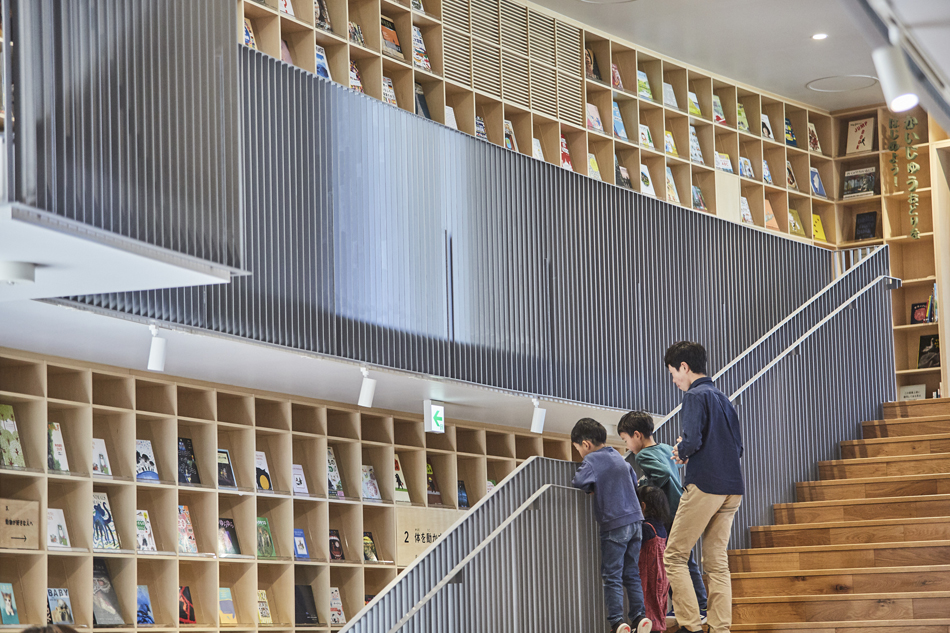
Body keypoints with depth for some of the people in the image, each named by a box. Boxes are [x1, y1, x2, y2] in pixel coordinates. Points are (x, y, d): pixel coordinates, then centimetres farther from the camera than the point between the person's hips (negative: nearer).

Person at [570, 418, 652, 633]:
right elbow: (634, 481, 26)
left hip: (614, 524, -7)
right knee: (632, 574, 13)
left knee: (612, 576, -2)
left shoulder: (592, 460, -9)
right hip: (635, 519, 7)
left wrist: (592, 489, -3)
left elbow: (579, 482, -23)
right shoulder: (618, 456, 15)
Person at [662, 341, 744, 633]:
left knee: (674, 556, -1)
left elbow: (692, 440, -20)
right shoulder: (723, 398, 19)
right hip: (732, 488, 8)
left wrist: (681, 453, 2)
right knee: (717, 561, 8)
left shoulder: (696, 396, -7)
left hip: (704, 486, -8)